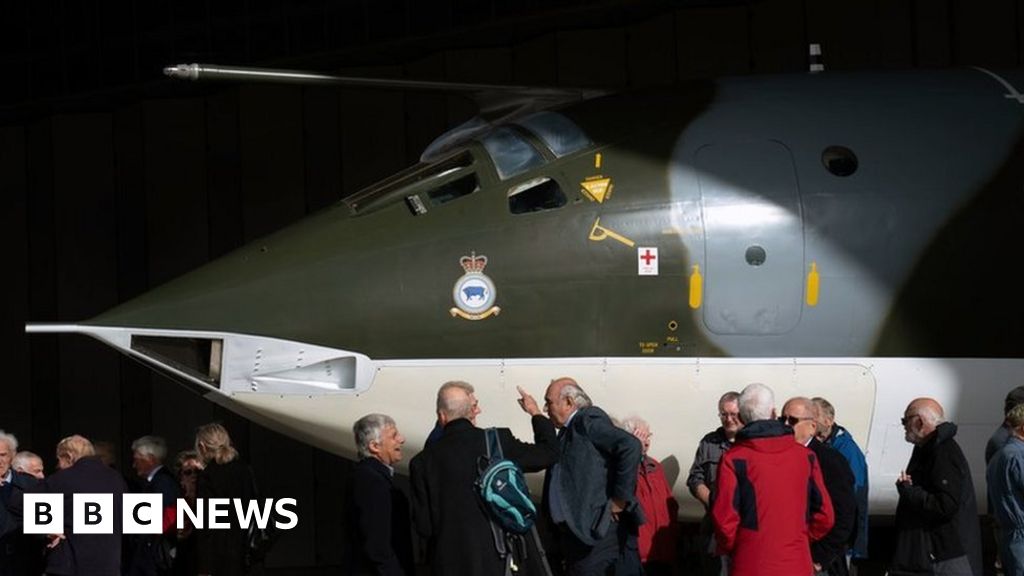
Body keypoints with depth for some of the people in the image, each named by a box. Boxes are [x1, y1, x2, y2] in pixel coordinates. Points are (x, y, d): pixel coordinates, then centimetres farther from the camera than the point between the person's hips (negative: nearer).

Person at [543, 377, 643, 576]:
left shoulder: (588, 420, -10)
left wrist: (619, 500, -17)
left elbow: (631, 447, -22)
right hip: (577, 529, 9)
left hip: (597, 528, -9)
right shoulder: (570, 430, 17)